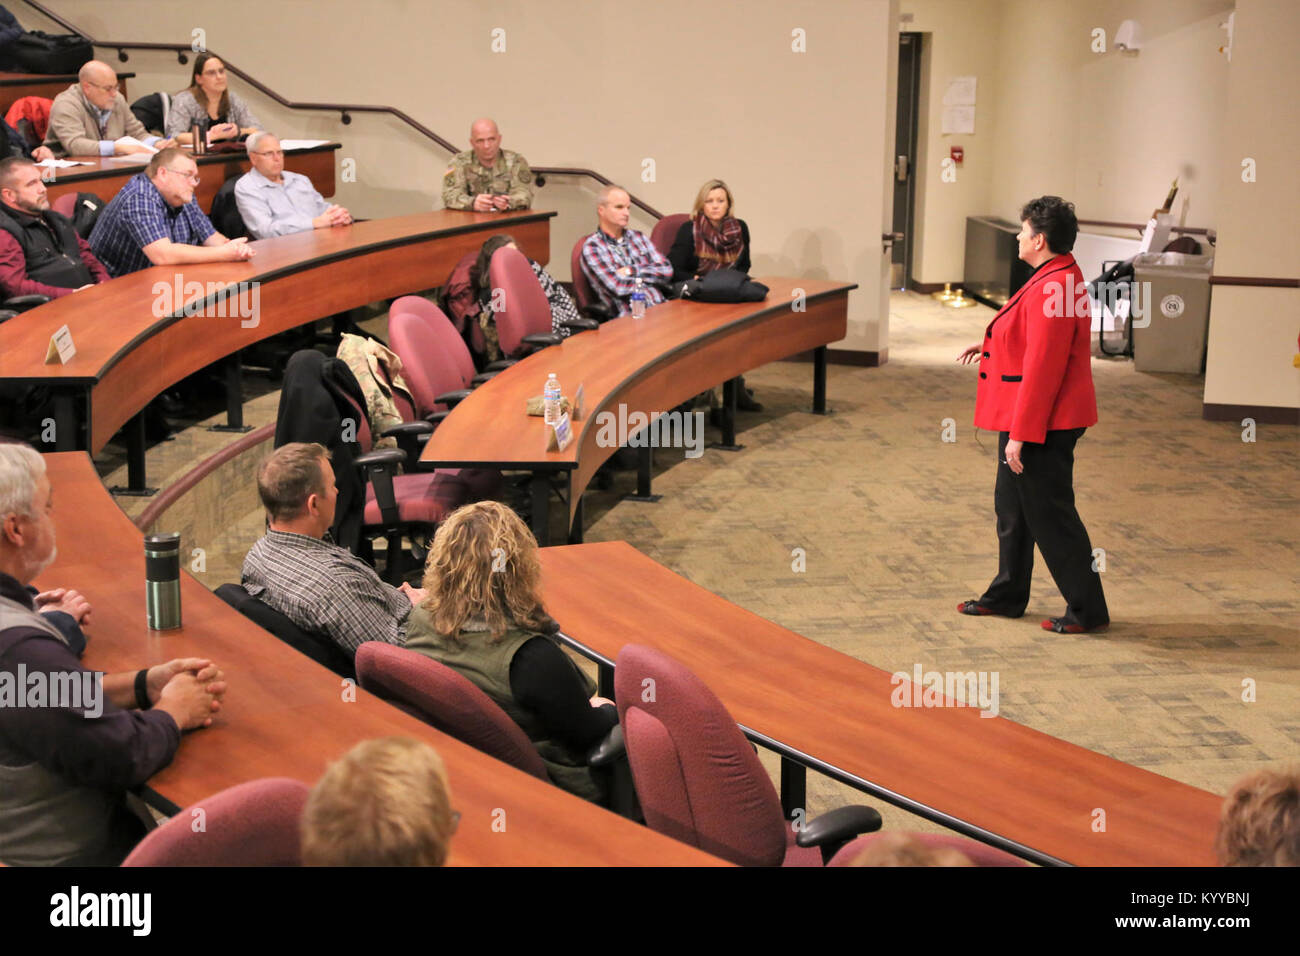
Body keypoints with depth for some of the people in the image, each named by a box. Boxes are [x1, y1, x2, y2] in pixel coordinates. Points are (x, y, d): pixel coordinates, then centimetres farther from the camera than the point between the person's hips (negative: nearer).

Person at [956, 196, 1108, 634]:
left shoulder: (1051, 289, -24)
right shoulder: (1064, 277, 9)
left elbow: (1042, 367, -25)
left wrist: (1020, 434, -23)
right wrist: (992, 345, 17)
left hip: (1043, 424, -11)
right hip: (1035, 419, 11)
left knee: (1050, 514, -1)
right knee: (1012, 503, 19)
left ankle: (1087, 610, 9)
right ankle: (1007, 595, 32)